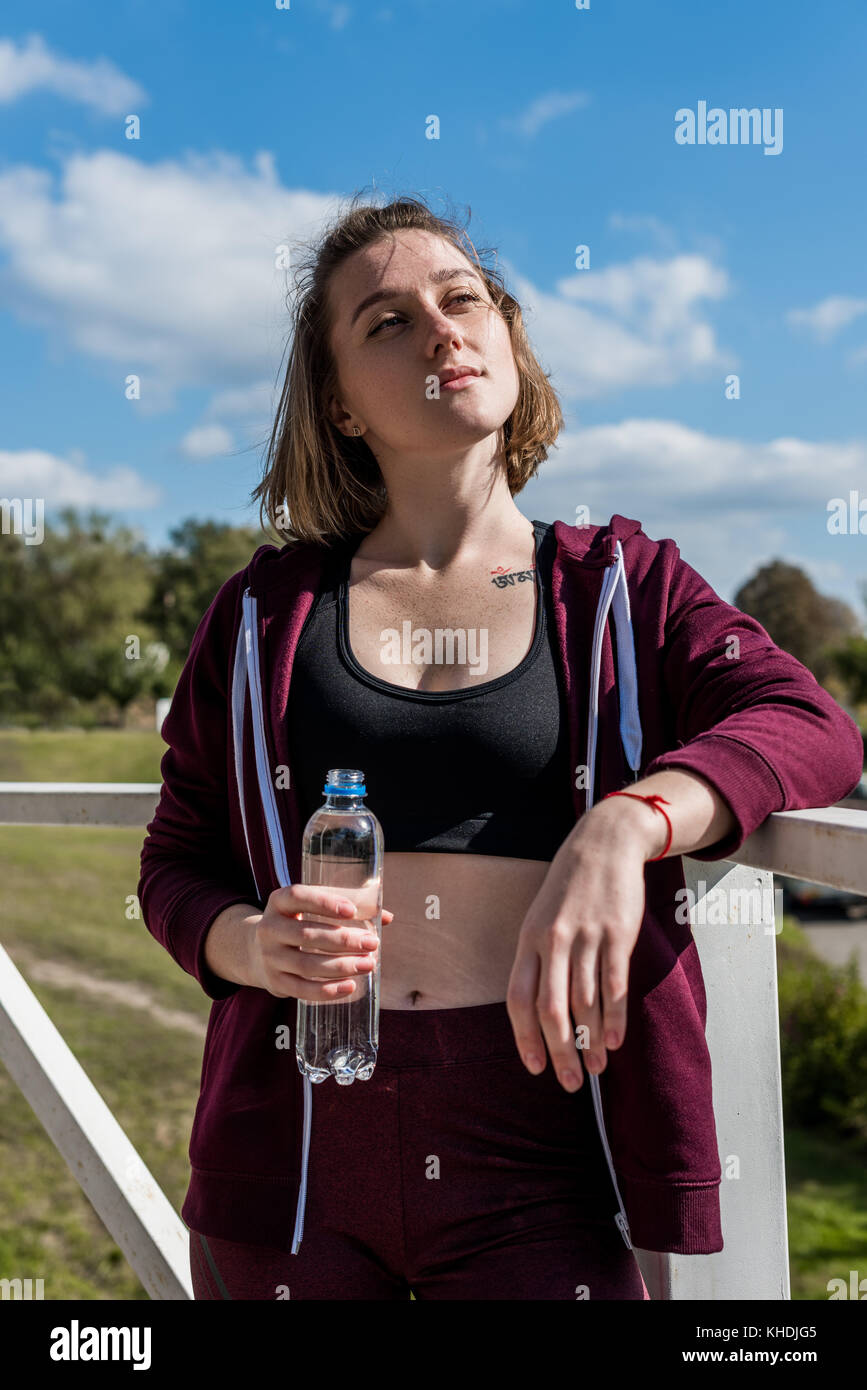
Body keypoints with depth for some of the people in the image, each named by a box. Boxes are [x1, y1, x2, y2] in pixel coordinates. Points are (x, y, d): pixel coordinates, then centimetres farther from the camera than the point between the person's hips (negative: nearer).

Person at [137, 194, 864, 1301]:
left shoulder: (620, 584, 5)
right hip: (296, 1137, 2)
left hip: (536, 1138, -1)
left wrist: (621, 828, -28)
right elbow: (174, 865, 10)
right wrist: (250, 943, -12)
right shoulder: (266, 611, 7)